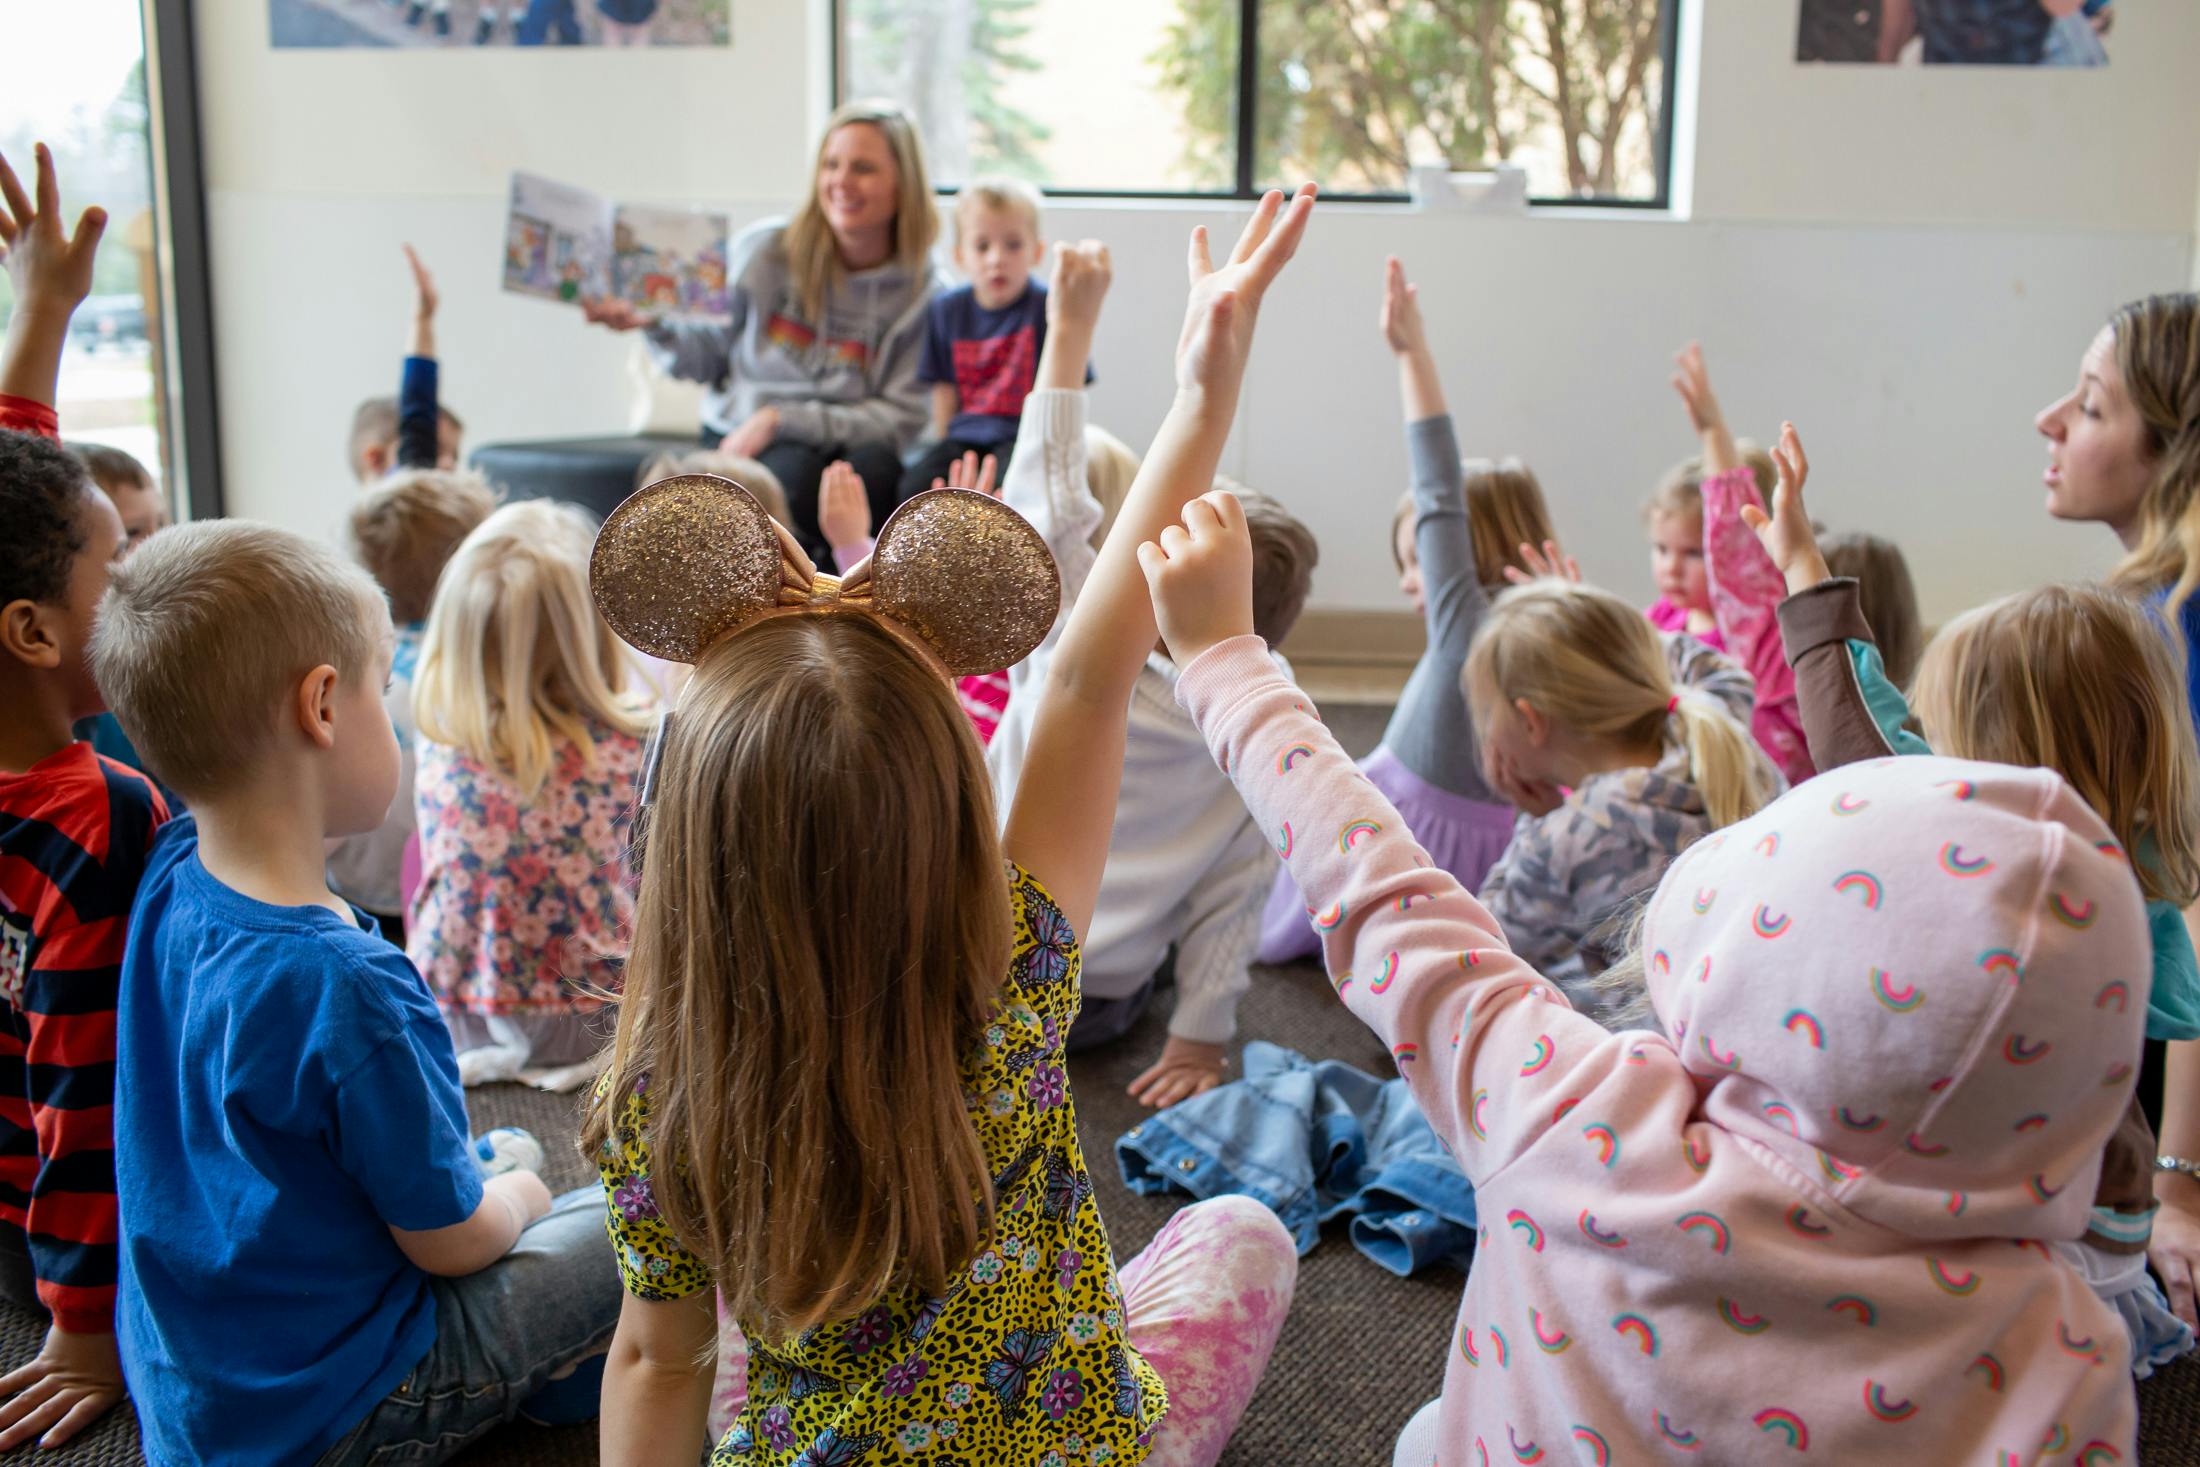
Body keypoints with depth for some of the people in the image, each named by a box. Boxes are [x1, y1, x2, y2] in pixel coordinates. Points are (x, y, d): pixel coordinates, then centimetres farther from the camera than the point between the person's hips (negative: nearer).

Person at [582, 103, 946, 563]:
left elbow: (900, 418, -8)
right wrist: (653, 324, -12)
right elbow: (713, 356, 9)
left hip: (848, 440, 0)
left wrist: (783, 419, -17)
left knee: (875, 468, -34)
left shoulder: (923, 292, -3)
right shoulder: (763, 250, 0)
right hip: (743, 438, 0)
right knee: (794, 470, -34)